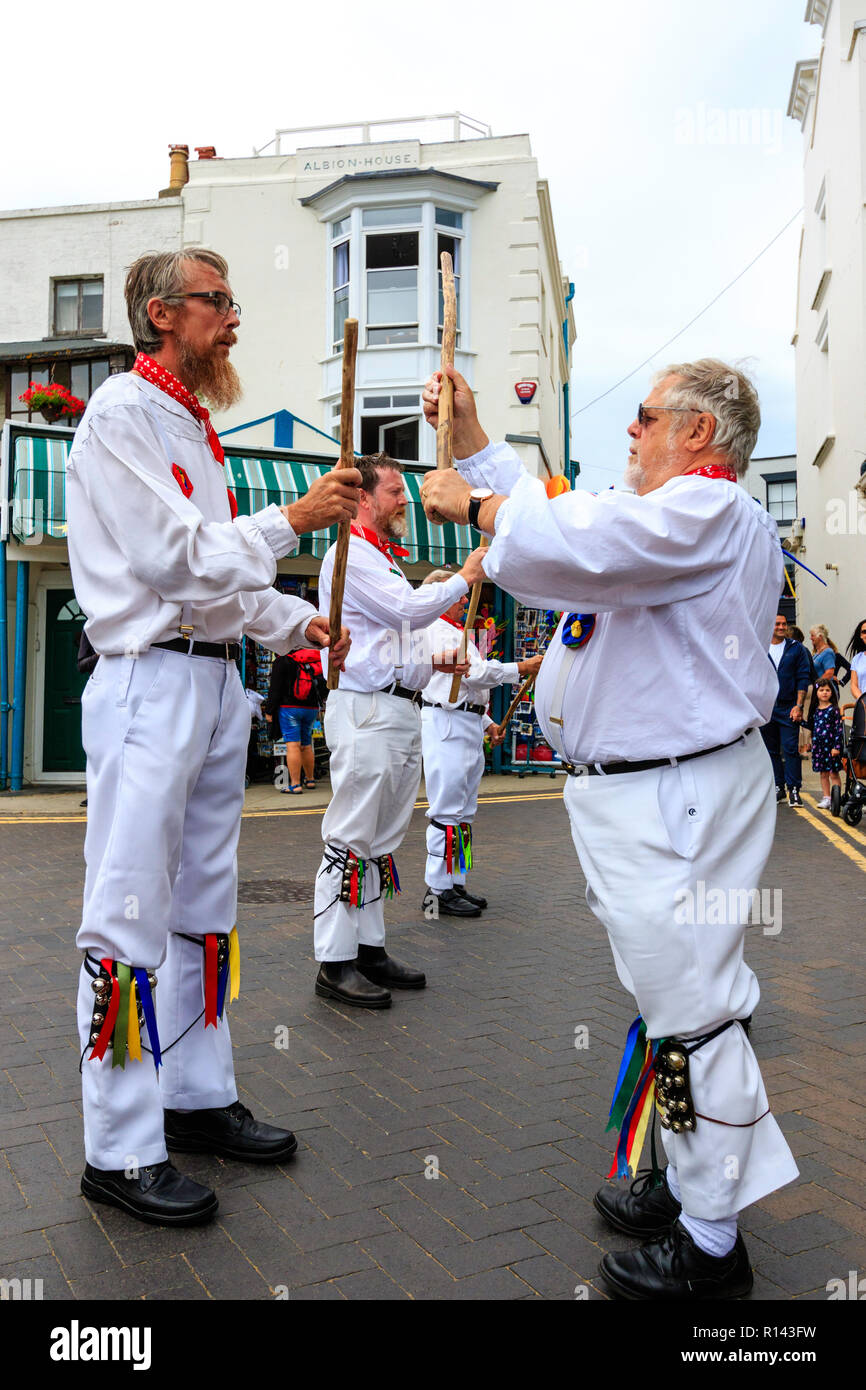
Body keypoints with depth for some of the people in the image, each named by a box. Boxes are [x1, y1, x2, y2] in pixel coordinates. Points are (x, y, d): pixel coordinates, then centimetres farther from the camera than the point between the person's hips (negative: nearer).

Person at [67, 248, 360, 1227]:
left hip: (216, 680, 10)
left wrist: (299, 624, 11)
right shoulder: (122, 413, -6)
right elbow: (172, 558, -17)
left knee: (204, 903, 13)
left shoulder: (191, 427, 21)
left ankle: (199, 1098, 26)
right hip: (150, 679, -9)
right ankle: (120, 1148, 7)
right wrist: (293, 519, -13)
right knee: (132, 912, -4)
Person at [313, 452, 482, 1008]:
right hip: (366, 711, -10)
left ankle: (371, 949, 18)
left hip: (404, 710, 10)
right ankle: (336, 962, -2)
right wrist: (465, 577, -8)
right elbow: (406, 609, -17)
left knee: (384, 839, 11)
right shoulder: (351, 554, -5)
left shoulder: (388, 561, 27)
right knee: (352, 838, -8)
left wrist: (433, 659, 14)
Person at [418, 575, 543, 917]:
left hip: (467, 725, 11)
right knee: (447, 811, -10)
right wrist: (521, 669, -13)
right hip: (447, 725, -11)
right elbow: (474, 673, -18)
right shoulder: (437, 631, -8)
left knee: (463, 812, 13)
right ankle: (439, 892, -5)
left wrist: (487, 723, 22)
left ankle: (455, 885, 20)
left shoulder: (456, 632, 25)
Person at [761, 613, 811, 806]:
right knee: (771, 750, 8)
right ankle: (778, 787, 18)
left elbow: (803, 678, 2)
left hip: (789, 708, -2)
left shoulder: (796, 648, 4)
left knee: (791, 749, -6)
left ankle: (794, 790, 0)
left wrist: (799, 706, -7)